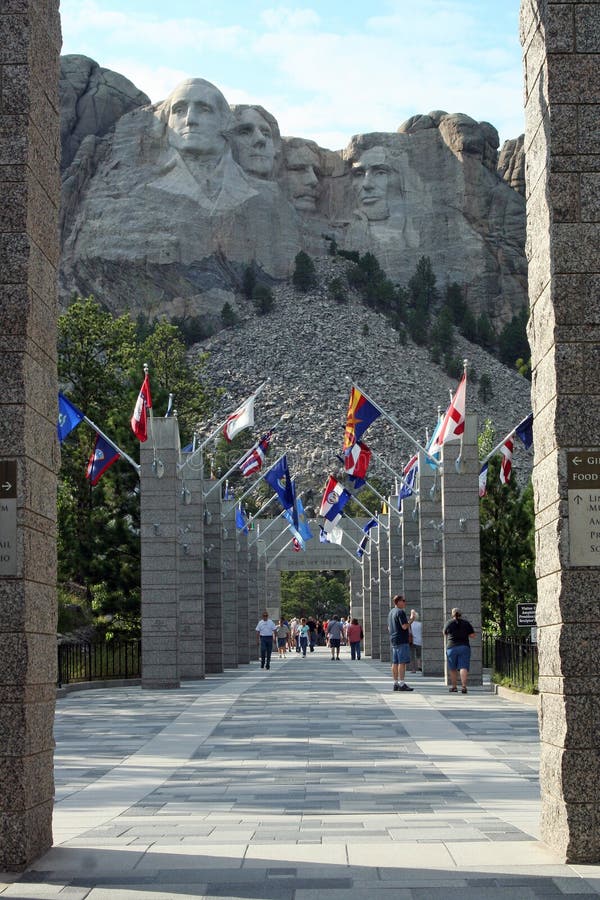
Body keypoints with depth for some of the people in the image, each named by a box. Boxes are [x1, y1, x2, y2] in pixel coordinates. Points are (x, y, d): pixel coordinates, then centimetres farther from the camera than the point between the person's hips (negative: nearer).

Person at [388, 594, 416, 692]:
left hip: (393, 640, 9)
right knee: (402, 662, -10)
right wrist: (411, 620, -5)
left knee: (395, 663, 9)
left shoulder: (391, 612, 17)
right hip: (401, 641, -9)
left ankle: (396, 683, 12)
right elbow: (404, 626, -20)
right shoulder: (400, 612, -12)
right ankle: (401, 683, -13)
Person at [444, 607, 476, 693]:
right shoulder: (466, 623, 1)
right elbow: (472, 635, 2)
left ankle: (454, 686, 18)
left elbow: (445, 633, 16)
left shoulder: (448, 623, 0)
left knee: (452, 669, 12)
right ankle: (464, 686, -21)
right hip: (464, 647, 0)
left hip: (451, 647, 0)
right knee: (463, 667, -6)